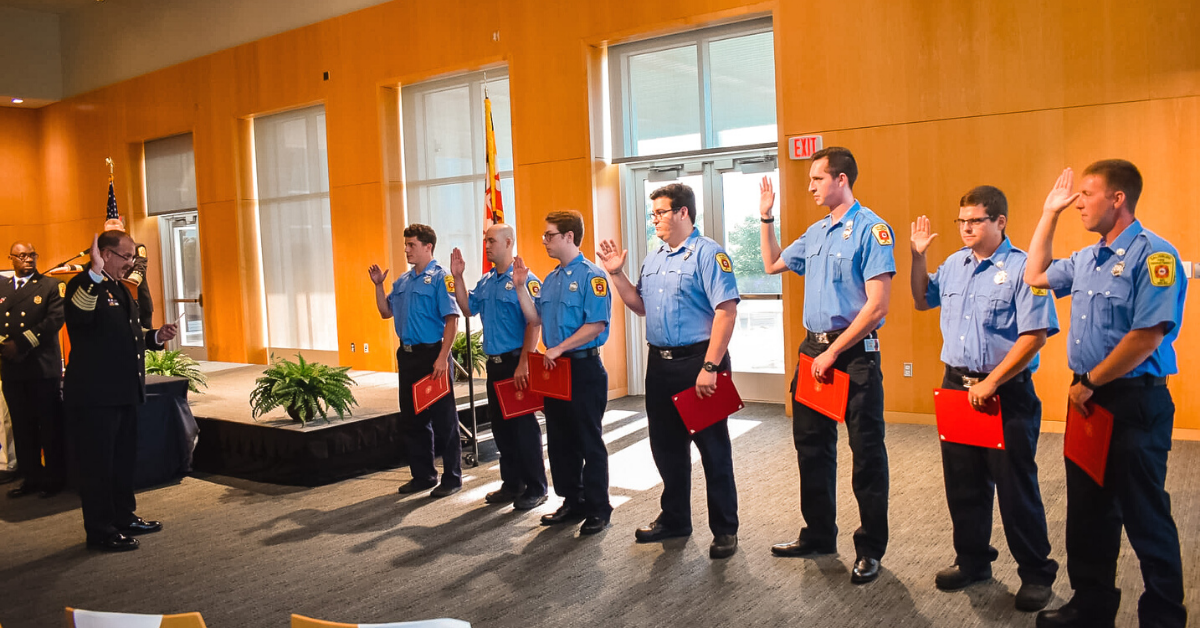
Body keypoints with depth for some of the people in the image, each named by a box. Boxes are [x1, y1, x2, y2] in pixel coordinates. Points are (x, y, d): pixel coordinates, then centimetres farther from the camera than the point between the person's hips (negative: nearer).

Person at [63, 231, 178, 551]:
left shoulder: (121, 289, 17)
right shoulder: (84, 285, -12)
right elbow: (78, 316, -36)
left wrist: (156, 336, 9)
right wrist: (95, 273, -40)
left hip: (125, 392, 10)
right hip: (94, 395, -10)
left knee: (124, 460, 18)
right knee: (97, 464, 1)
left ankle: (124, 517, 31)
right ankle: (100, 531, 10)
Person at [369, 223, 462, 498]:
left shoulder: (440, 278, -10)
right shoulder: (402, 281, 12)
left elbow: (452, 319, -16)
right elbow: (386, 312, 19)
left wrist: (443, 357, -22)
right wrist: (378, 285, 6)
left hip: (433, 354, -8)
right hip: (407, 355, 8)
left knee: (443, 420, 0)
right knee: (412, 419, 13)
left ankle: (452, 478, 11)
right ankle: (423, 475, 25)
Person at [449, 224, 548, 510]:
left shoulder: (525, 280, -13)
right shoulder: (485, 282, 12)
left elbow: (534, 324, -18)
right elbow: (468, 308, 18)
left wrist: (524, 364, -23)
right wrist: (458, 277, 8)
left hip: (516, 362, -8)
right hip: (494, 363, 8)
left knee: (524, 426, -2)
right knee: (500, 425, 14)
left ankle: (535, 489, 9)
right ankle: (512, 483, 26)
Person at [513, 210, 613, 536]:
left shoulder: (592, 276, -12)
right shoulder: (550, 279, 13)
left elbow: (596, 324, -20)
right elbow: (535, 318, 12)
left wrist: (558, 349, -18)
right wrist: (521, 285, 4)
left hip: (583, 366, -8)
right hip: (554, 367, 8)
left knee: (589, 441, 0)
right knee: (559, 440, 13)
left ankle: (598, 508, 11)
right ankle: (572, 501, 25)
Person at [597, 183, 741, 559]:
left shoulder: (707, 253, -11)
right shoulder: (653, 259, 14)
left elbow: (726, 311, -19)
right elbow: (640, 306, 22)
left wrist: (709, 367, -23)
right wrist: (616, 273, 9)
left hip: (698, 362, -8)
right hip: (660, 363, 8)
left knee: (712, 448, 2)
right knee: (666, 446, 16)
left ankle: (725, 530, 14)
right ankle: (674, 518, 32)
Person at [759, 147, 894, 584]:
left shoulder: (870, 229, -11)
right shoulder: (816, 232, 13)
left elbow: (877, 306, -18)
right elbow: (772, 264, 28)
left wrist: (833, 353, -16)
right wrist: (766, 218, 19)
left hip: (854, 354, -8)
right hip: (813, 350, 8)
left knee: (867, 454, 2)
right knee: (812, 446, 15)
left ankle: (870, 549, 14)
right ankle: (819, 535, 29)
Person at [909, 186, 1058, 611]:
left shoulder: (1021, 268, -12)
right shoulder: (954, 264, 8)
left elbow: (1034, 336, -17)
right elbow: (923, 300, 25)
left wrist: (990, 383, -17)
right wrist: (918, 256, 11)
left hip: (1006, 393, -6)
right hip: (956, 385, 6)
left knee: (1015, 487, 3)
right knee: (962, 483, 15)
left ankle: (1036, 573, 20)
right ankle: (972, 560, 32)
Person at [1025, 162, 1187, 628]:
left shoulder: (1152, 255, -15)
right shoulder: (1086, 259, 12)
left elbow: (1147, 337, -22)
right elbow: (1035, 275, 28)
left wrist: (1089, 382, -14)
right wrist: (1049, 213, 22)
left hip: (1135, 402, -8)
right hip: (1088, 401, 9)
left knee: (1145, 519, 2)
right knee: (1087, 512, 15)